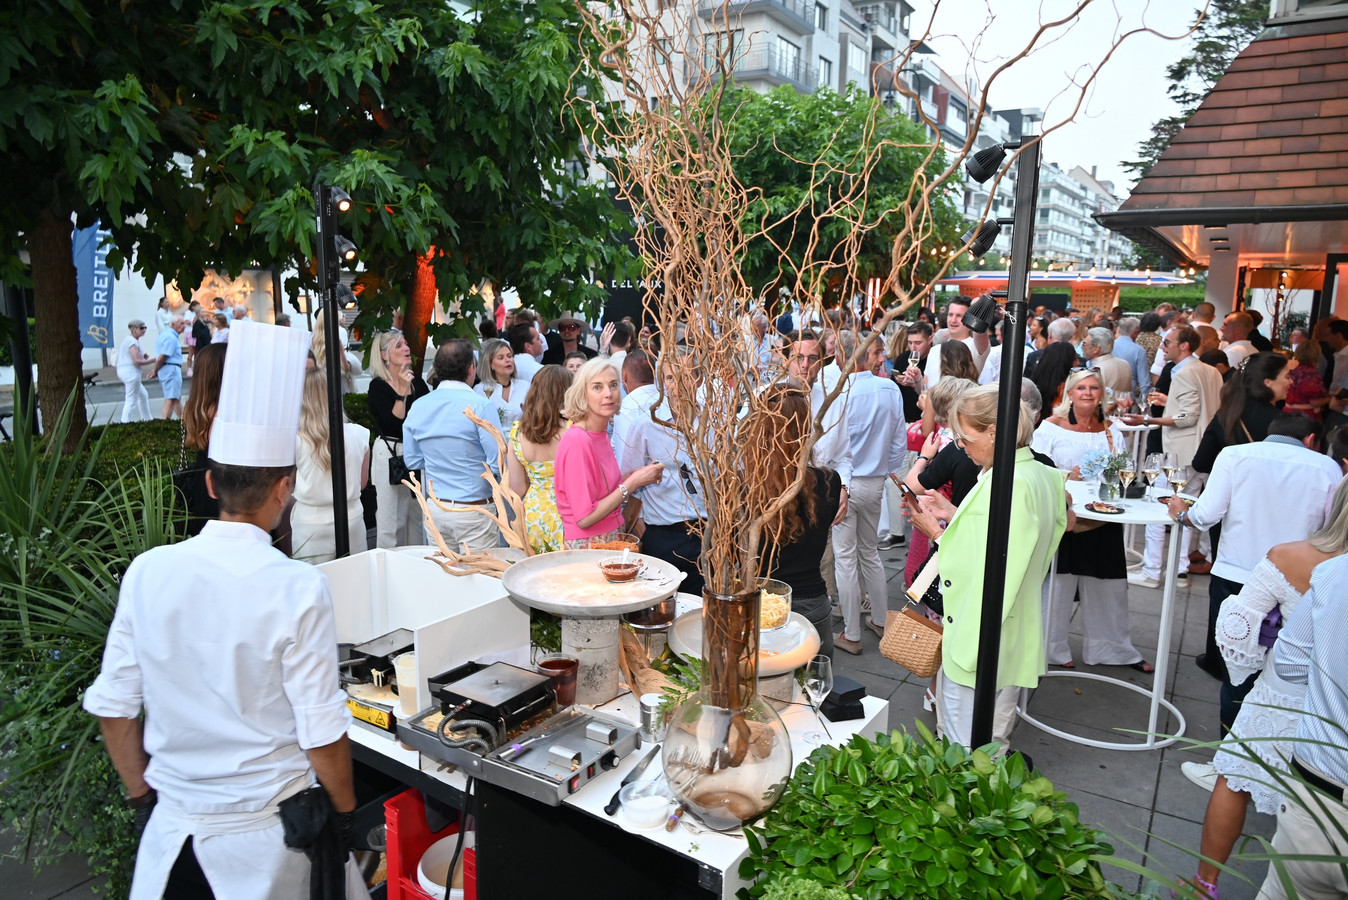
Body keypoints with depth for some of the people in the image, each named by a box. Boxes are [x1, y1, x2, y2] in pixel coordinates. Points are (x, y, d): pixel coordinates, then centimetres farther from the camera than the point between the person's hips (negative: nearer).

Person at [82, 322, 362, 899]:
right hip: (266, 833, -2)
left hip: (173, 824, 3)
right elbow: (321, 731, -17)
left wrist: (142, 796, 15)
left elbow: (112, 705, 0)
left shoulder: (147, 573, -9)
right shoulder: (298, 589, -22)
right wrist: (345, 813, -1)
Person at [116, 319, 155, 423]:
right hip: (131, 371, -11)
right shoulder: (132, 342, -15)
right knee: (131, 400, -8)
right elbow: (137, 361, -22)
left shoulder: (128, 339, 17)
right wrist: (153, 360, -16)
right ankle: (125, 423, -9)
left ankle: (146, 419, 28)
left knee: (143, 395, 21)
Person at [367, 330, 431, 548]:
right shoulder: (378, 386, -7)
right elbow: (395, 423, -18)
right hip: (390, 454, -5)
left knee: (417, 515, 13)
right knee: (391, 519, -1)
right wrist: (402, 391, -20)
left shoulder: (416, 379, 9)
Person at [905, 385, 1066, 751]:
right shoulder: (1037, 473, 8)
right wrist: (954, 517, 8)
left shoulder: (1009, 485, -24)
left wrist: (937, 533, -12)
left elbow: (989, 572, -25)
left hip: (980, 645, -10)